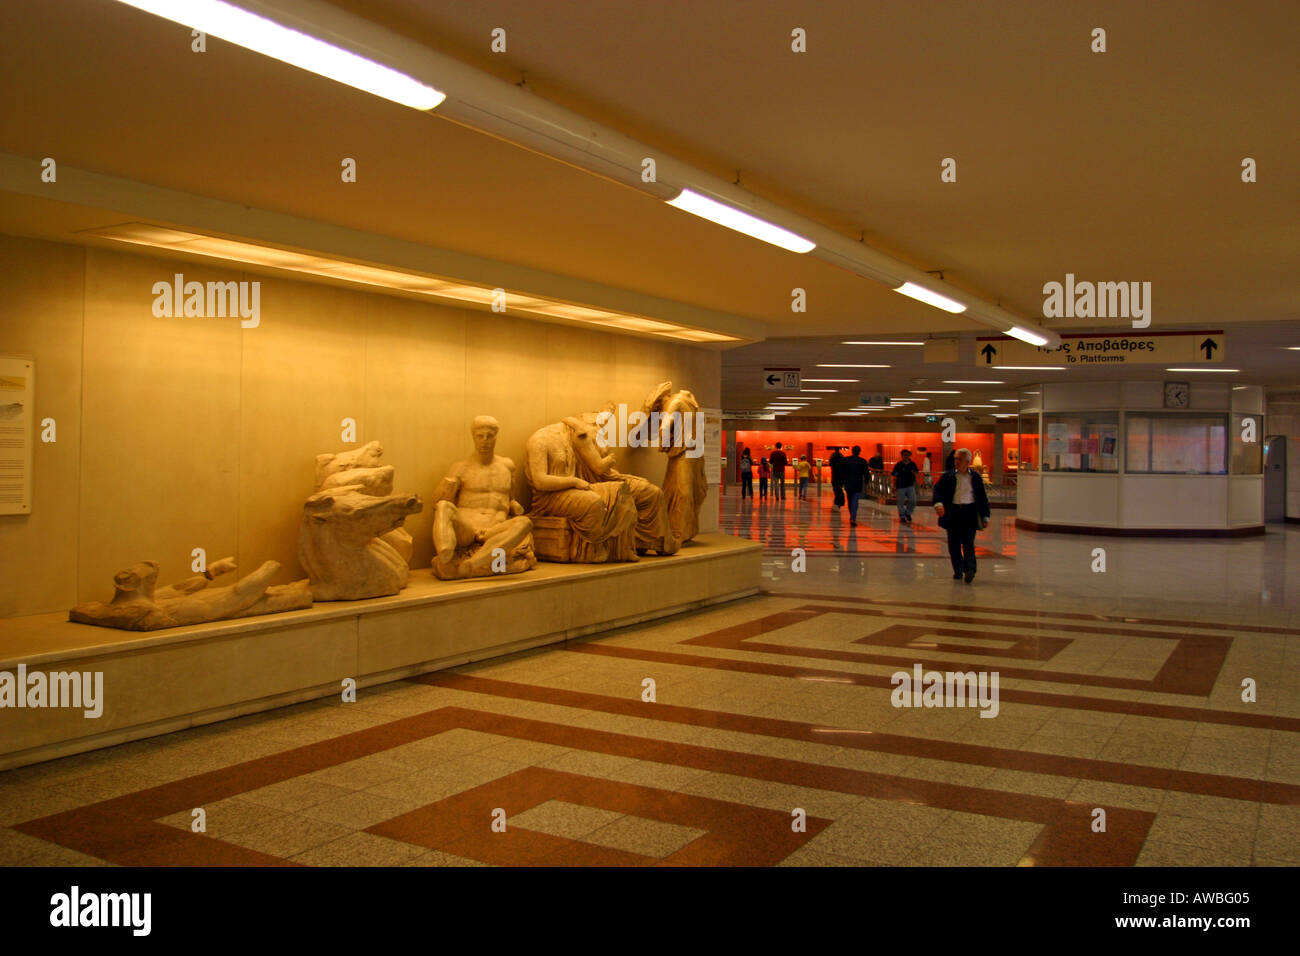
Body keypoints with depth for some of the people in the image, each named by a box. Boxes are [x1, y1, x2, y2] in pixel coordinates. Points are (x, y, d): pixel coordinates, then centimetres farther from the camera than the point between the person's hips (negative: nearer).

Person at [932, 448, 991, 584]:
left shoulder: (975, 478, 7)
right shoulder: (947, 476, 5)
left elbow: (983, 498, 11)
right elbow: (938, 490, -5)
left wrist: (985, 516, 7)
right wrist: (938, 504, -25)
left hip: (970, 513, -1)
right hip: (953, 513, 1)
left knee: (968, 543, -9)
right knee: (954, 544, 6)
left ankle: (970, 569, -11)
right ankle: (958, 570, 17)